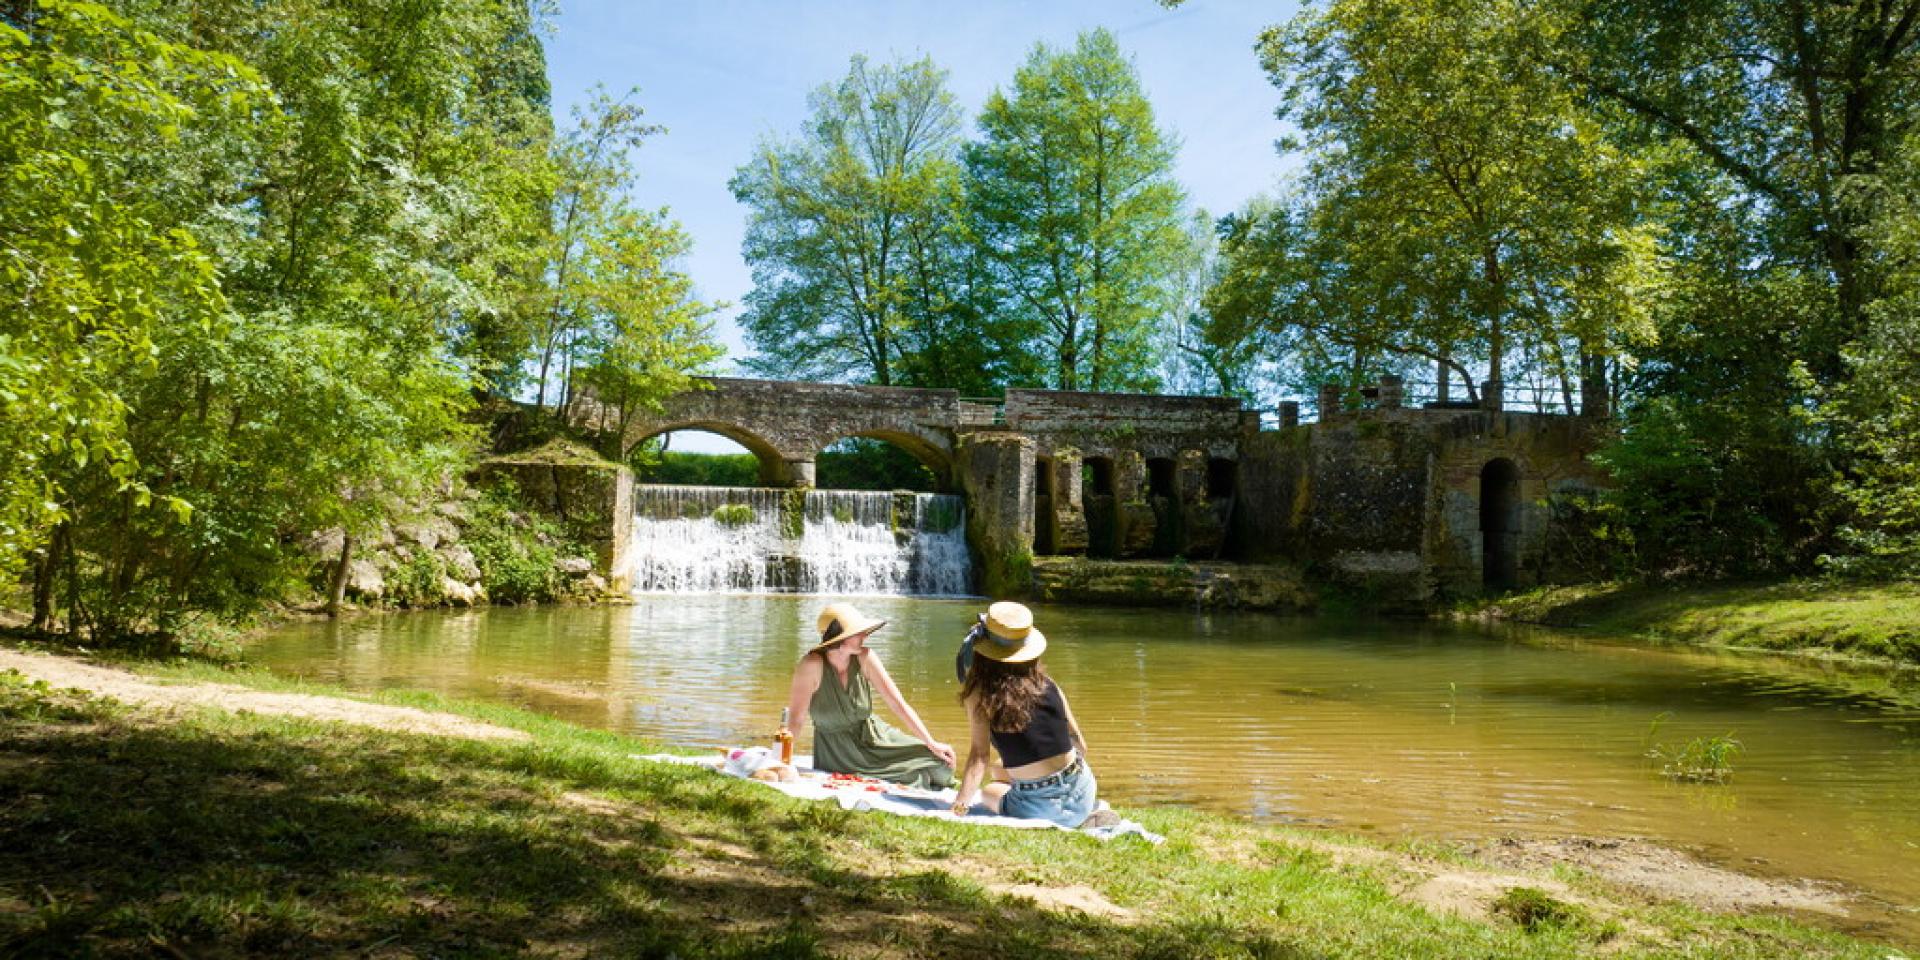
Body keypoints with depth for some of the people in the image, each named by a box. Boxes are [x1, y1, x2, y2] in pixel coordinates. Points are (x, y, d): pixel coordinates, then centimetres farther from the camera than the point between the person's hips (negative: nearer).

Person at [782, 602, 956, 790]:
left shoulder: (864, 658, -13)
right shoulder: (813, 664, -23)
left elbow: (897, 703, -10)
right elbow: (795, 719, -19)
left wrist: (931, 744, -12)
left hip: (874, 739, 3)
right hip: (836, 754, -3)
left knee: (939, 762, -9)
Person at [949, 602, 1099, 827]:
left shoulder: (980, 693, -9)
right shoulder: (1047, 684, 3)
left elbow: (978, 756, -15)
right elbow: (1079, 742, 11)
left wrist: (960, 806, -11)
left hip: (1037, 809, -6)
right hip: (1082, 796, 6)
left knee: (988, 792, 30)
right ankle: (1089, 811, 20)